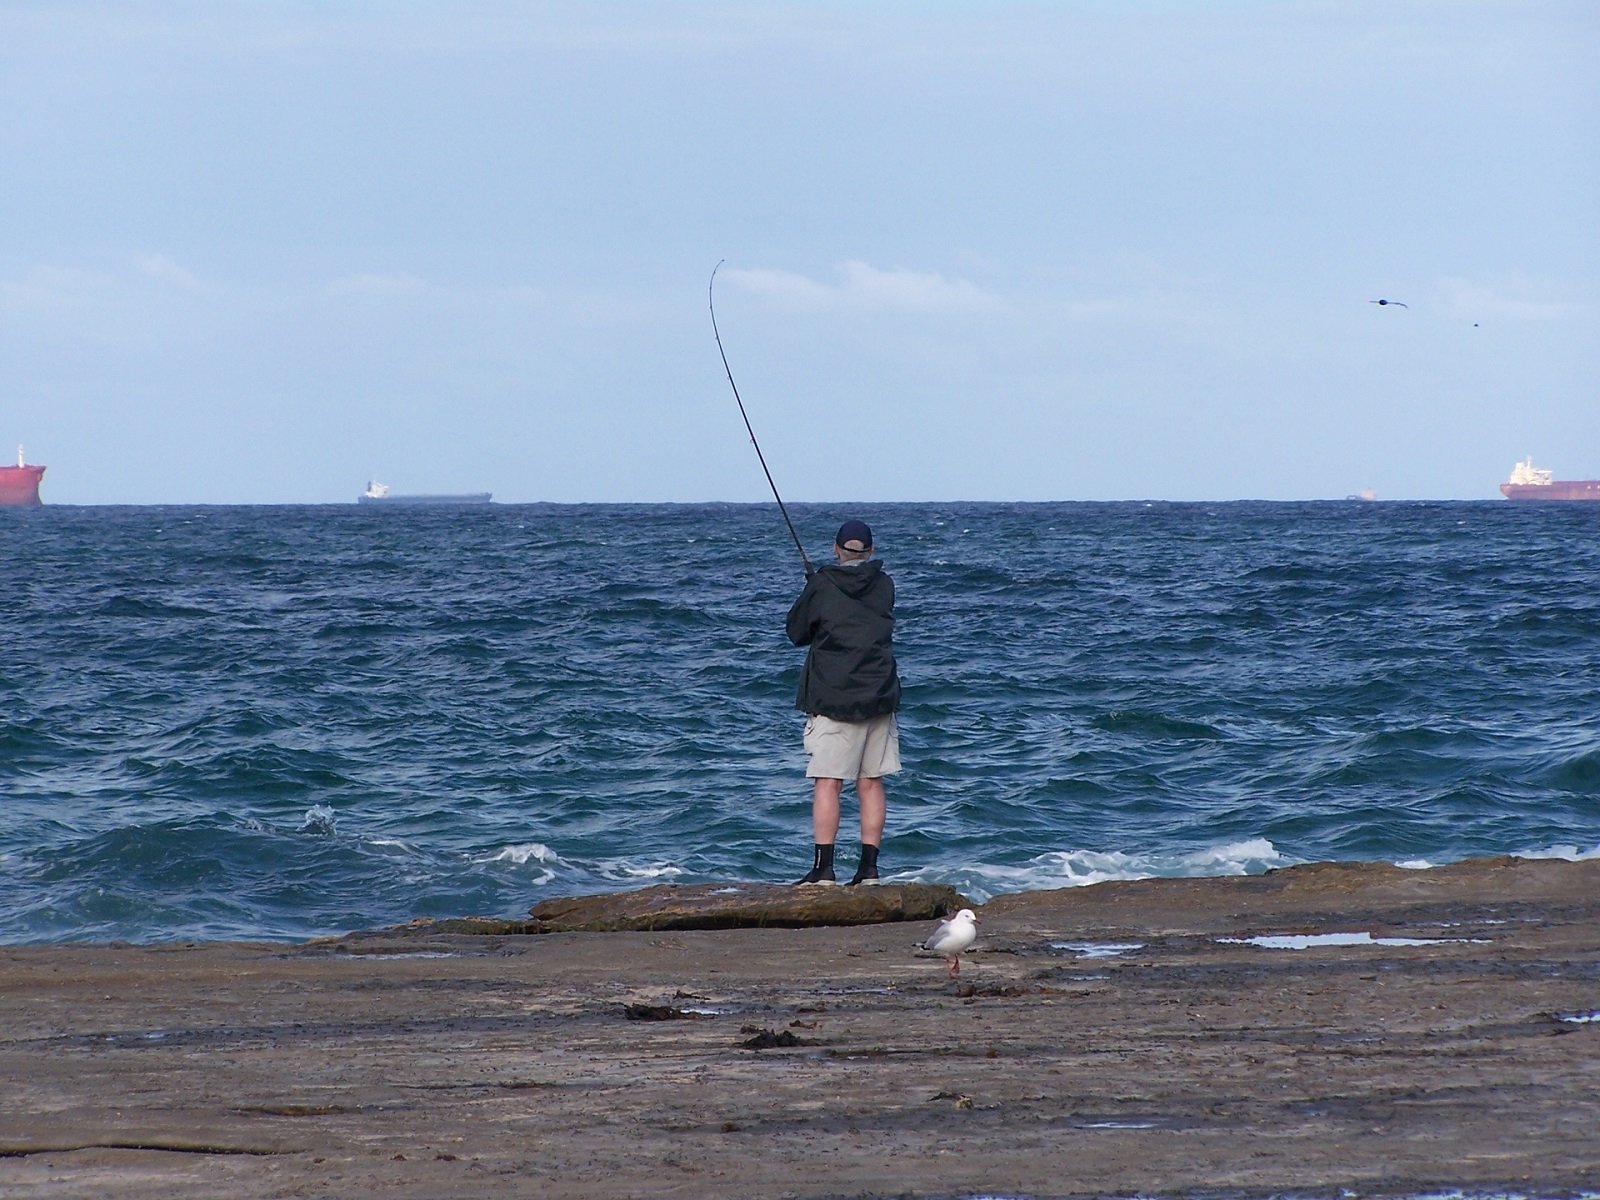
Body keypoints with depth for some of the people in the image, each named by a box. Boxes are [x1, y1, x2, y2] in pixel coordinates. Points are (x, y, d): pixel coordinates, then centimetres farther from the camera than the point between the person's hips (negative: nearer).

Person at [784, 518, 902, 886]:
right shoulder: (884, 585, 4)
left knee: (827, 783, -5)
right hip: (879, 695, 4)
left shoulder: (821, 586, -6)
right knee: (871, 784, 8)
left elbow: (796, 632, 6)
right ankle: (868, 867, 6)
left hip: (833, 698, -4)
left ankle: (823, 867, -11)